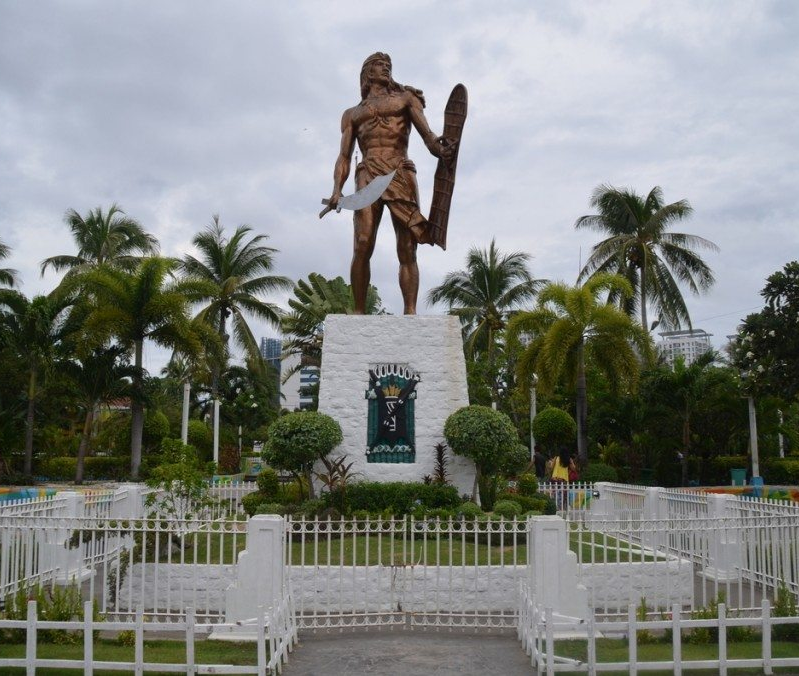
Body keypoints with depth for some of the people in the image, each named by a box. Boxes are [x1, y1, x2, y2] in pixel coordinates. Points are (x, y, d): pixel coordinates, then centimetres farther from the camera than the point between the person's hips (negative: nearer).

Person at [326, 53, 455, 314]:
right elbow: (344, 157, 17)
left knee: (407, 249, -10)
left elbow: (425, 131, 5)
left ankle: (410, 312, -14)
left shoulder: (406, 98, 24)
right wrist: (337, 189, -2)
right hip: (367, 175, 0)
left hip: (401, 174, 0)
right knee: (362, 247, -15)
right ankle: (359, 312, -13)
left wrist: (436, 146, -20)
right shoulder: (352, 114, 28)